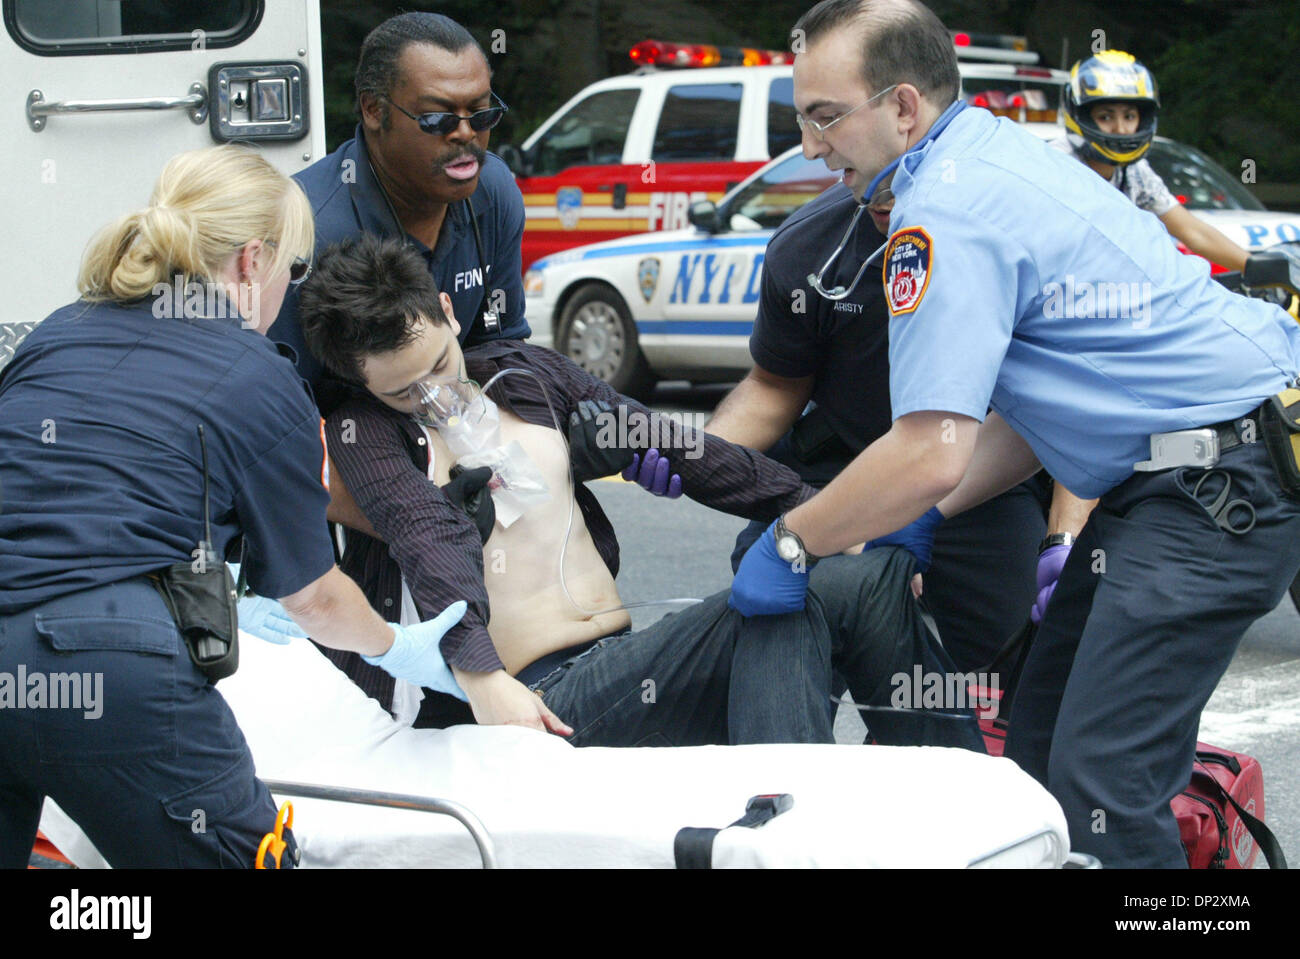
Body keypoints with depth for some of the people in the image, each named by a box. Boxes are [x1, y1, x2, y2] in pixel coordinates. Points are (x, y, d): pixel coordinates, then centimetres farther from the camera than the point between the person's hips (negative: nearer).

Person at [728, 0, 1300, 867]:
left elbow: (933, 454, -23)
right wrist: (917, 520, 13)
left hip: (1216, 488, -11)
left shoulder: (948, 212, -17)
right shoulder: (1002, 153, 15)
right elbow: (1027, 417, 19)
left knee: (1099, 783, -14)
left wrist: (789, 545, -9)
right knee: (1042, 750, 11)